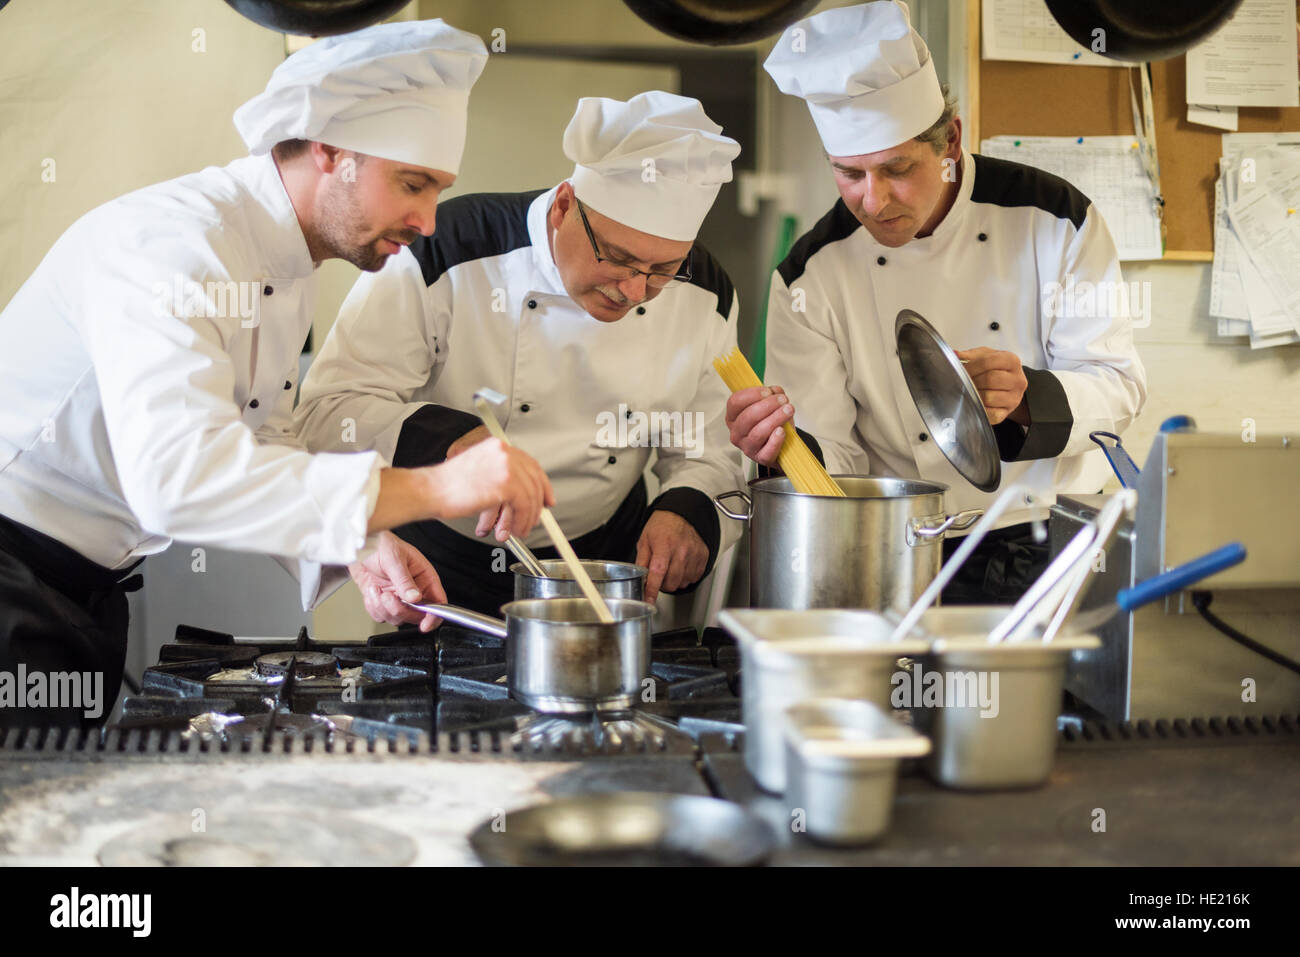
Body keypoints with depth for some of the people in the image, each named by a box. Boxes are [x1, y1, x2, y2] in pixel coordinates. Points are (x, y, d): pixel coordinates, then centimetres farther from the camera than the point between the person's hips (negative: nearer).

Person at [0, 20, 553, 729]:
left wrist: (359, 549, -8)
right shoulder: (168, 241, -25)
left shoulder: (289, 269, 5)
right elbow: (178, 476, -40)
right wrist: (432, 489, -41)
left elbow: (260, 448, 12)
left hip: (91, 586, 9)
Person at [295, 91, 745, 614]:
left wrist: (687, 512, -16)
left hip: (602, 562, 2)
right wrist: (450, 441, -35)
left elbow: (710, 452, 6)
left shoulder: (704, 297, -5)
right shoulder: (445, 256, -18)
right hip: (438, 568, -1)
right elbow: (329, 409, -18)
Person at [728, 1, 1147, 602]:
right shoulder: (811, 276, -4)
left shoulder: (1053, 220, -4)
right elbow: (835, 454, -4)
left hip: (1054, 552, 0)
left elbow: (1118, 383, -4)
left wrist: (1027, 400, -25)